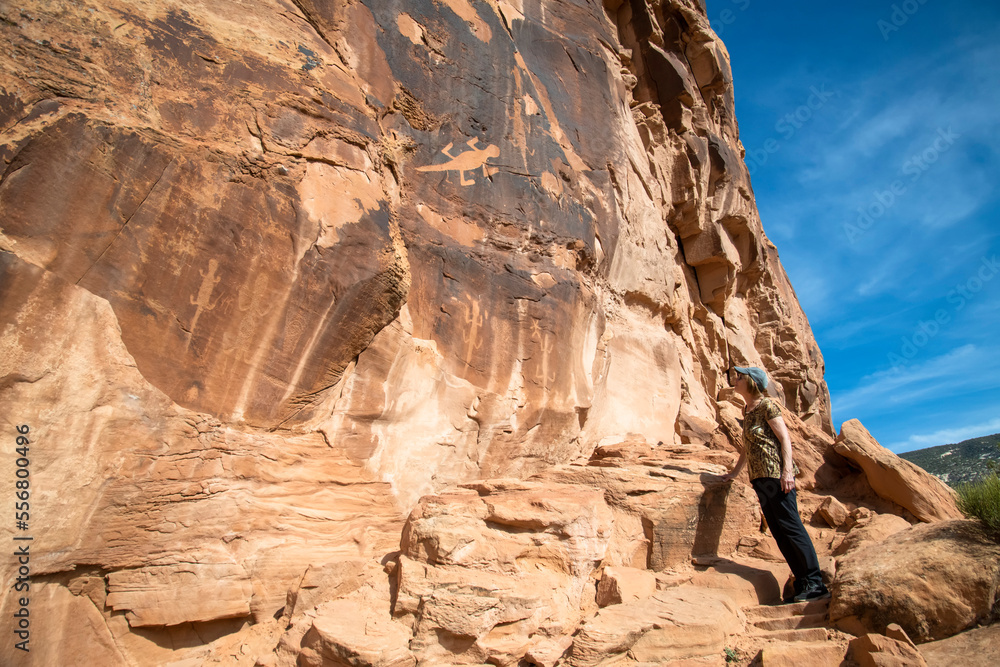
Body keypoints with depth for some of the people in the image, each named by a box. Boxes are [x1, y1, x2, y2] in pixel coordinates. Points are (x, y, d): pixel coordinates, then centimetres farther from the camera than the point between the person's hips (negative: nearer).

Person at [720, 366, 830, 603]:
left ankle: (816, 584, 0)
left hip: (776, 473, -8)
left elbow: (785, 438, -11)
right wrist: (734, 473, 27)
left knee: (790, 526, -8)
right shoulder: (747, 410, 18)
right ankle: (803, 584, 13)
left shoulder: (766, 405, -5)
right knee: (778, 531, 7)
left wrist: (787, 470, -21)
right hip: (760, 477, 9)